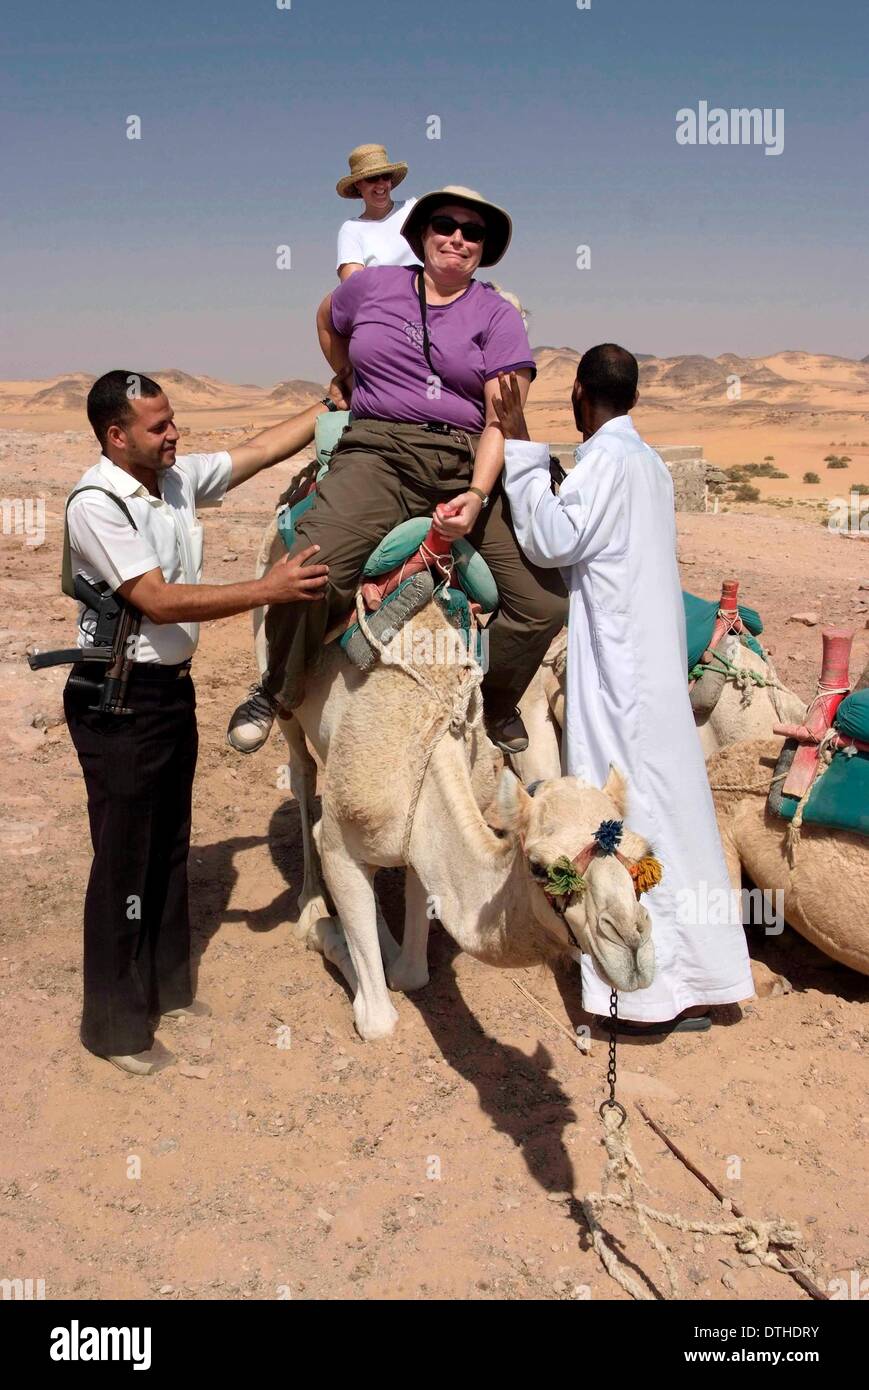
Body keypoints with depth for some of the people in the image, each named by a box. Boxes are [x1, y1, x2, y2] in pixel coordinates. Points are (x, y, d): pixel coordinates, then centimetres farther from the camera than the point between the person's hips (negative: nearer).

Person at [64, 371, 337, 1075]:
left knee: (171, 845, 18)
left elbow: (264, 447, 12)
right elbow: (159, 601, -26)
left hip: (172, 686, 8)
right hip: (118, 699, -8)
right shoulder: (96, 504, -19)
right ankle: (116, 1025, 18)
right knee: (125, 859, 1)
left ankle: (168, 986, 36)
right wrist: (269, 589, -28)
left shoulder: (179, 477, 3)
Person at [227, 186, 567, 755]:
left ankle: (499, 707, 18)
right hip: (379, 452, 0)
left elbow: (503, 421, -2)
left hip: (470, 465, 1)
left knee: (546, 600, -11)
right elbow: (327, 321, 36)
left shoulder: (499, 316, 8)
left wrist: (477, 496, -17)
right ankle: (277, 691, 3)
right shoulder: (374, 286, 12)